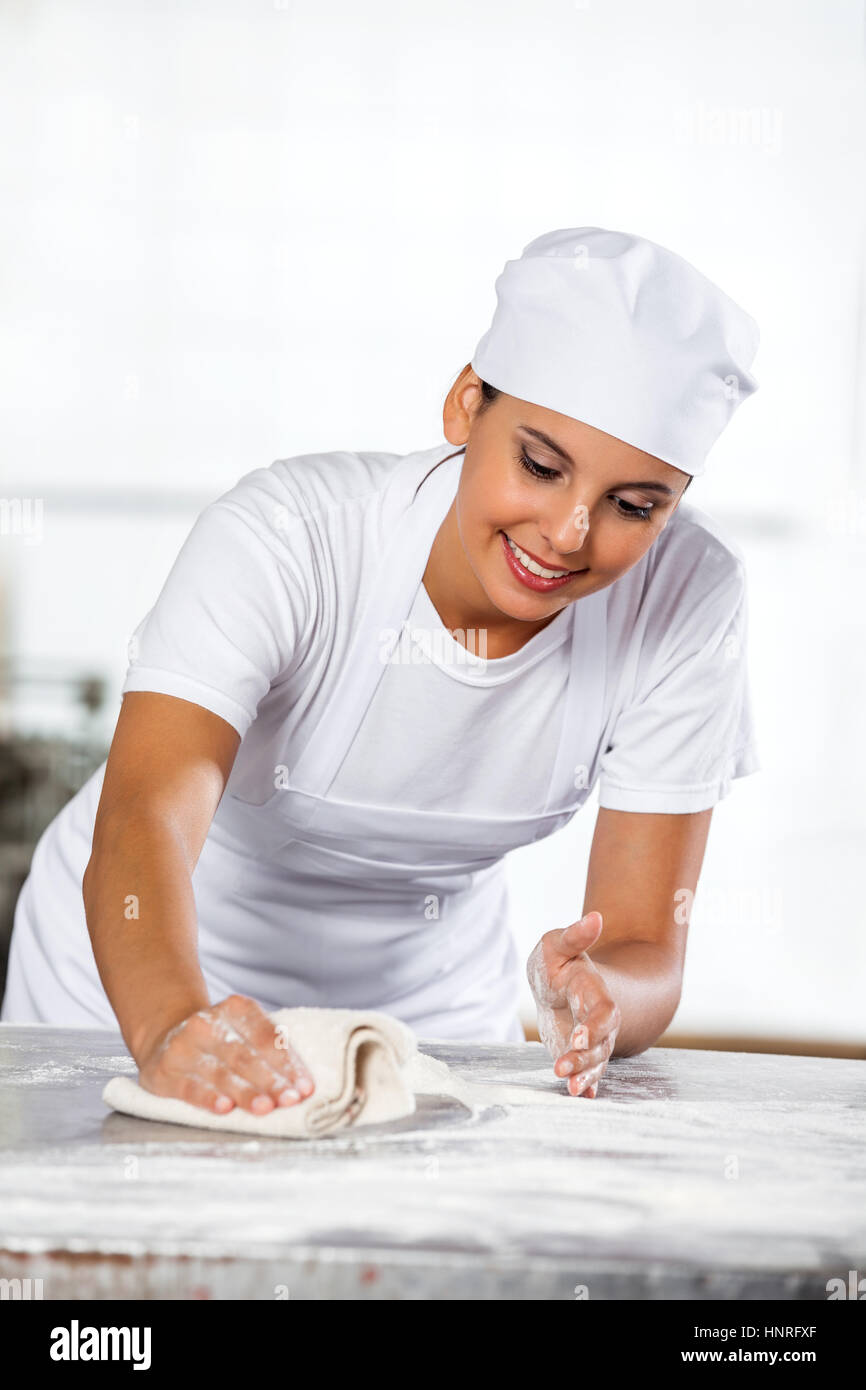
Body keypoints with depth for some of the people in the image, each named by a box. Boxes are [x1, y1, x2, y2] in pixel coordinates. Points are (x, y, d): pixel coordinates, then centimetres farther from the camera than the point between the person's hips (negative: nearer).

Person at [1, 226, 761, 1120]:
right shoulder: (286, 535, -25)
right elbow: (144, 820, -37)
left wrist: (593, 993, -37)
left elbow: (646, 955, -16)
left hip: (430, 1004, 2)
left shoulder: (686, 599, -18)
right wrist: (175, 1028, -56)